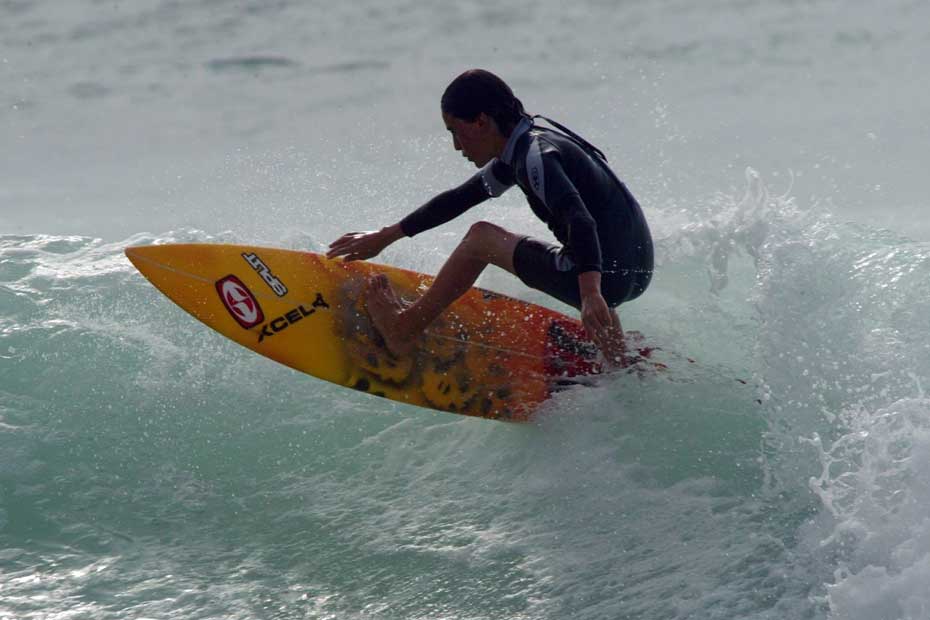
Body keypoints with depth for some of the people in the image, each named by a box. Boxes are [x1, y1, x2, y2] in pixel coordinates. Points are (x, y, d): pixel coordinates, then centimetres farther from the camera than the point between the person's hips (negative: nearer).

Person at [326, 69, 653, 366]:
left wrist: (591, 293, -43)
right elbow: (459, 199, 24)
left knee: (481, 237, -1)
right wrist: (384, 237, 27)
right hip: (636, 273, 9)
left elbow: (580, 220, -30)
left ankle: (403, 330, 7)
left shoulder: (535, 156, -15)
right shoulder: (522, 149, 15)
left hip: (606, 276, -9)